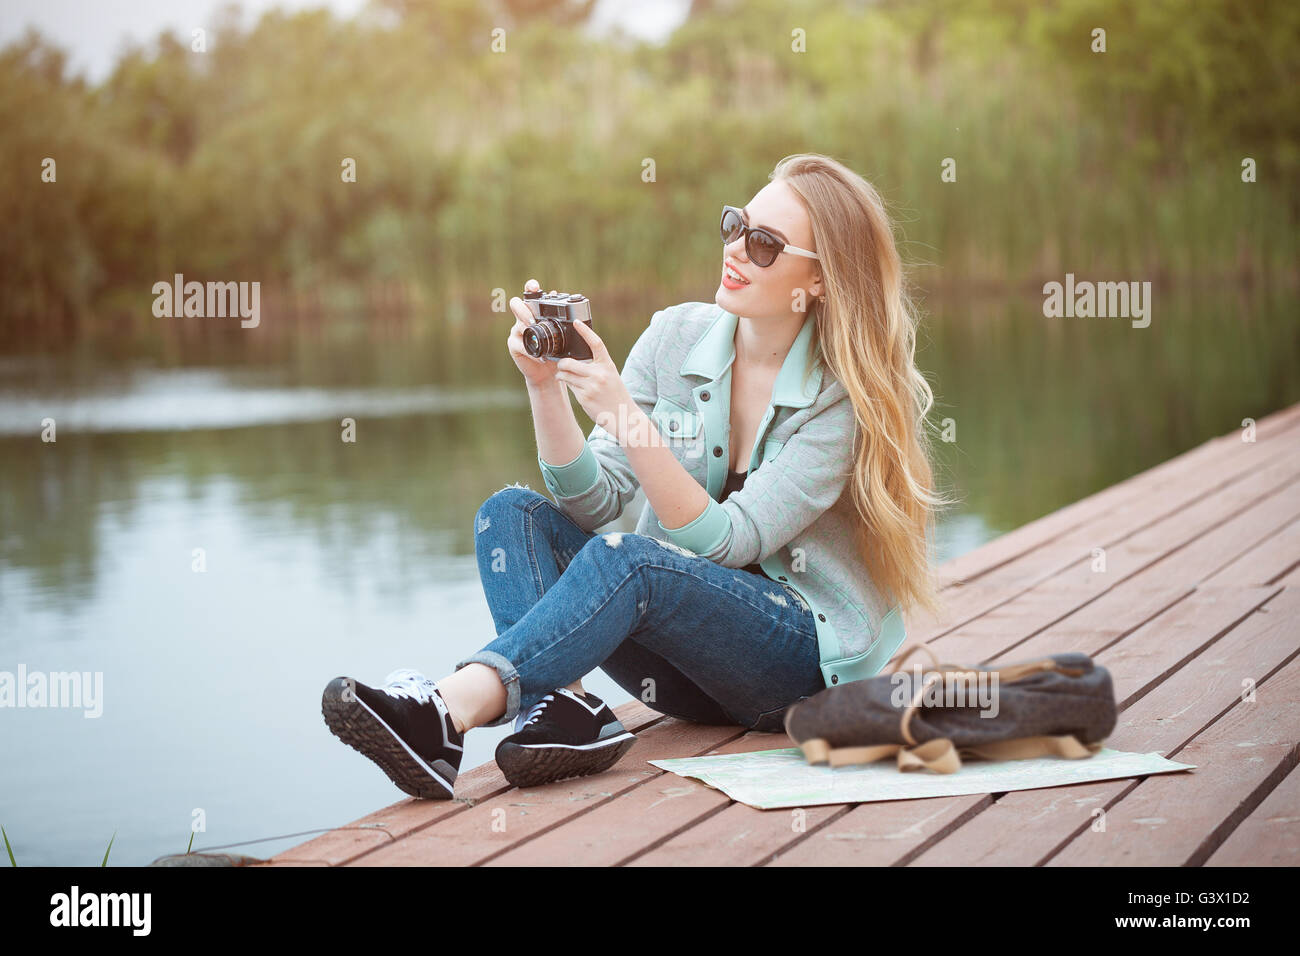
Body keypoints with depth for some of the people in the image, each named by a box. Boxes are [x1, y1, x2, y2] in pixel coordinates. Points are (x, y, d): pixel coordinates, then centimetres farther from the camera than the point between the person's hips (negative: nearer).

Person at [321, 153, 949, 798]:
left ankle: (449, 713, -45)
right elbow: (593, 501, -4)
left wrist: (625, 416, -28)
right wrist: (544, 386, -19)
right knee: (512, 513, -14)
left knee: (624, 558, -33)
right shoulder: (678, 335, 1)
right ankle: (562, 707, -37)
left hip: (805, 656, -5)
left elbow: (722, 542, -20)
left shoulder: (849, 394, -13)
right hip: (680, 666, 6)